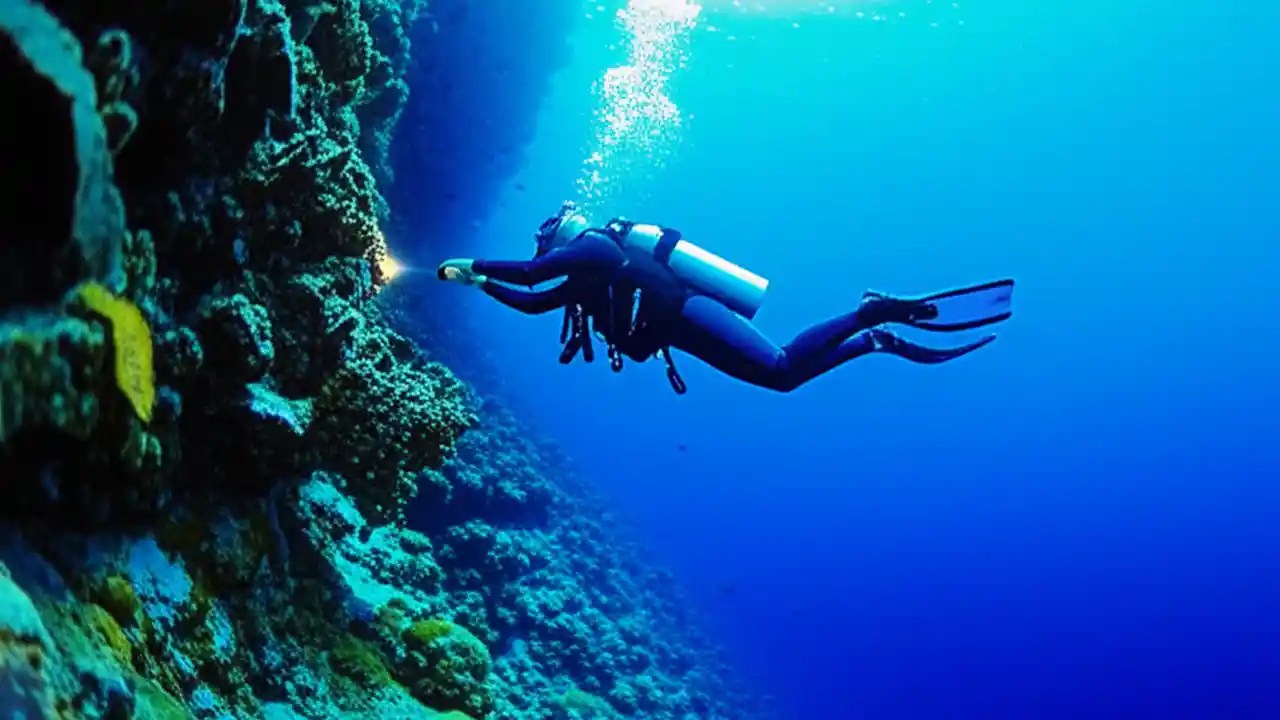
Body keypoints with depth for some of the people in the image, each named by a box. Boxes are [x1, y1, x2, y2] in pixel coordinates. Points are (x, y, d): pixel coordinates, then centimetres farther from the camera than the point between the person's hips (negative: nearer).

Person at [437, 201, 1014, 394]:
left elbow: (526, 272, -8)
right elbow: (531, 302, 37)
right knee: (783, 373, 4)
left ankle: (877, 312, -23)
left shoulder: (590, 246, 4)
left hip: (684, 313, -9)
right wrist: (480, 284, 34)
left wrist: (470, 266, 4)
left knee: (780, 367, -23)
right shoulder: (590, 274, 30)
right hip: (681, 319, 9)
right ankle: (877, 340, 0)